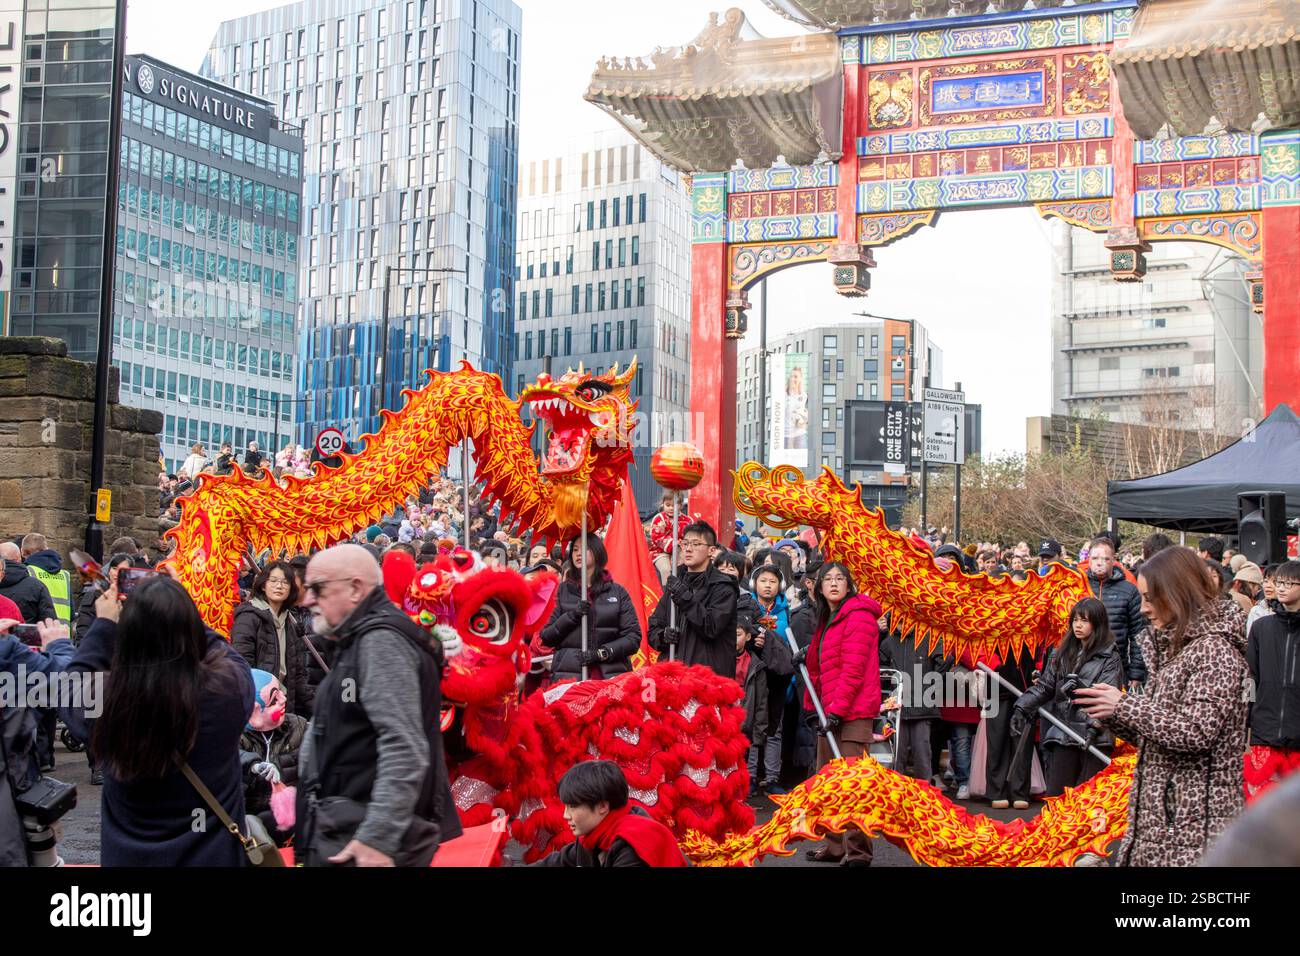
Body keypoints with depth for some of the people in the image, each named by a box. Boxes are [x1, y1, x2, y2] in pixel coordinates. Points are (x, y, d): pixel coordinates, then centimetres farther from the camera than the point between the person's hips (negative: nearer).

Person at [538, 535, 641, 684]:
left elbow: (633, 637, 4)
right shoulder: (563, 591, 11)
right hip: (568, 674, 0)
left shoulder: (618, 592, 9)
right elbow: (546, 638, 7)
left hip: (611, 675, 0)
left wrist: (602, 653, -9)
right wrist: (572, 616, -8)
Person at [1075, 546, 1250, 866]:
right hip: (1158, 809, 8)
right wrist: (1107, 711, 1)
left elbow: (1197, 732, -21)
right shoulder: (1168, 646, 17)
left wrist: (1123, 704, -17)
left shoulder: (1215, 649, -11)